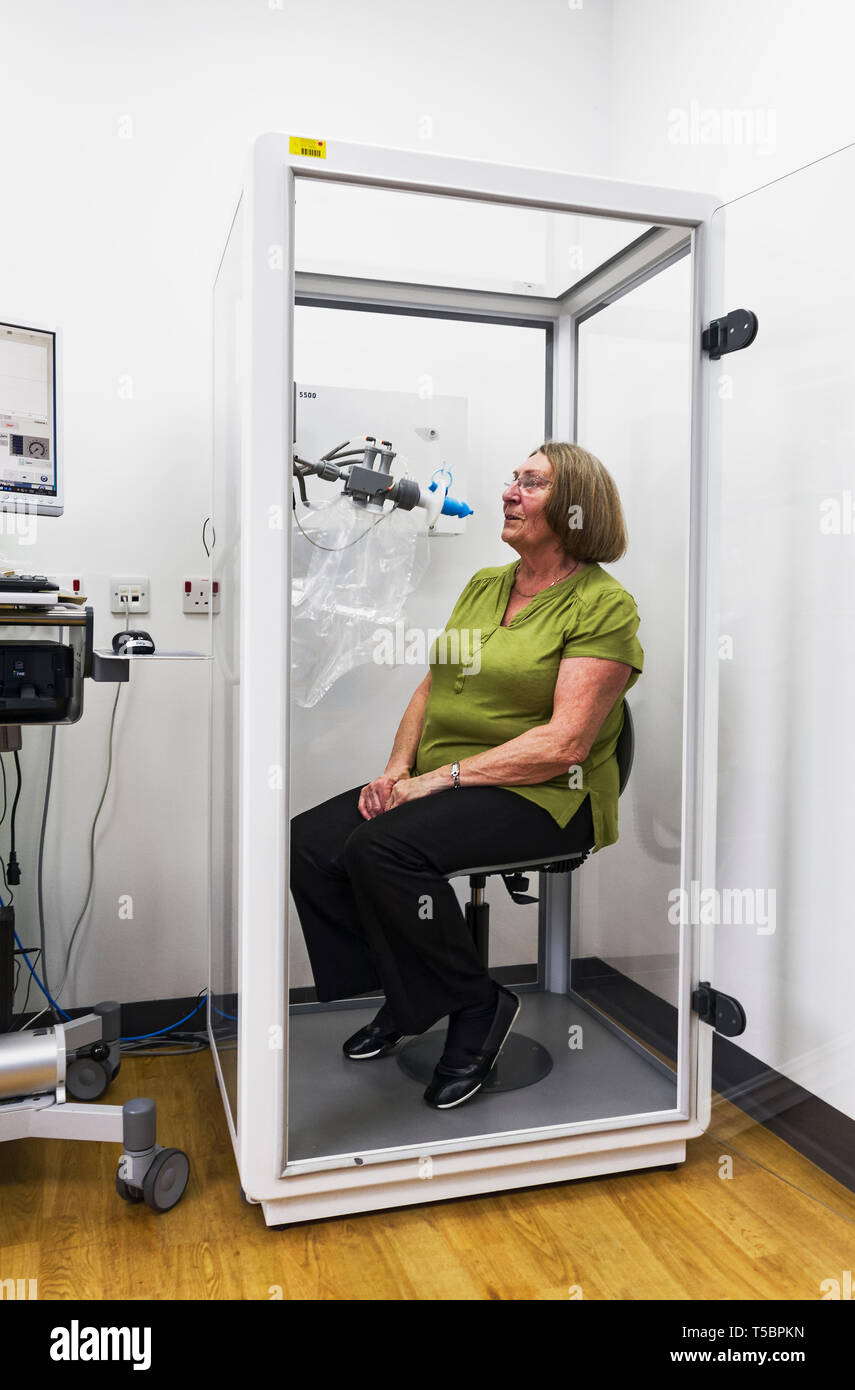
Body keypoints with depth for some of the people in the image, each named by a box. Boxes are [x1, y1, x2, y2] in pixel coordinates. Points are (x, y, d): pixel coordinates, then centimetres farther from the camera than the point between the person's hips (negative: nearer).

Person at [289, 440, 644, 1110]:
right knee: (308, 843, -13)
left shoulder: (603, 604, -7)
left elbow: (565, 742, -17)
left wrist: (439, 779, -19)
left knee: (380, 848, -29)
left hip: (544, 797, -7)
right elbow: (431, 687, 16)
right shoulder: (483, 585, 17)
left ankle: (478, 1005, -7)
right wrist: (397, 769, -2)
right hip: (442, 783, 7)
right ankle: (404, 996, 6)